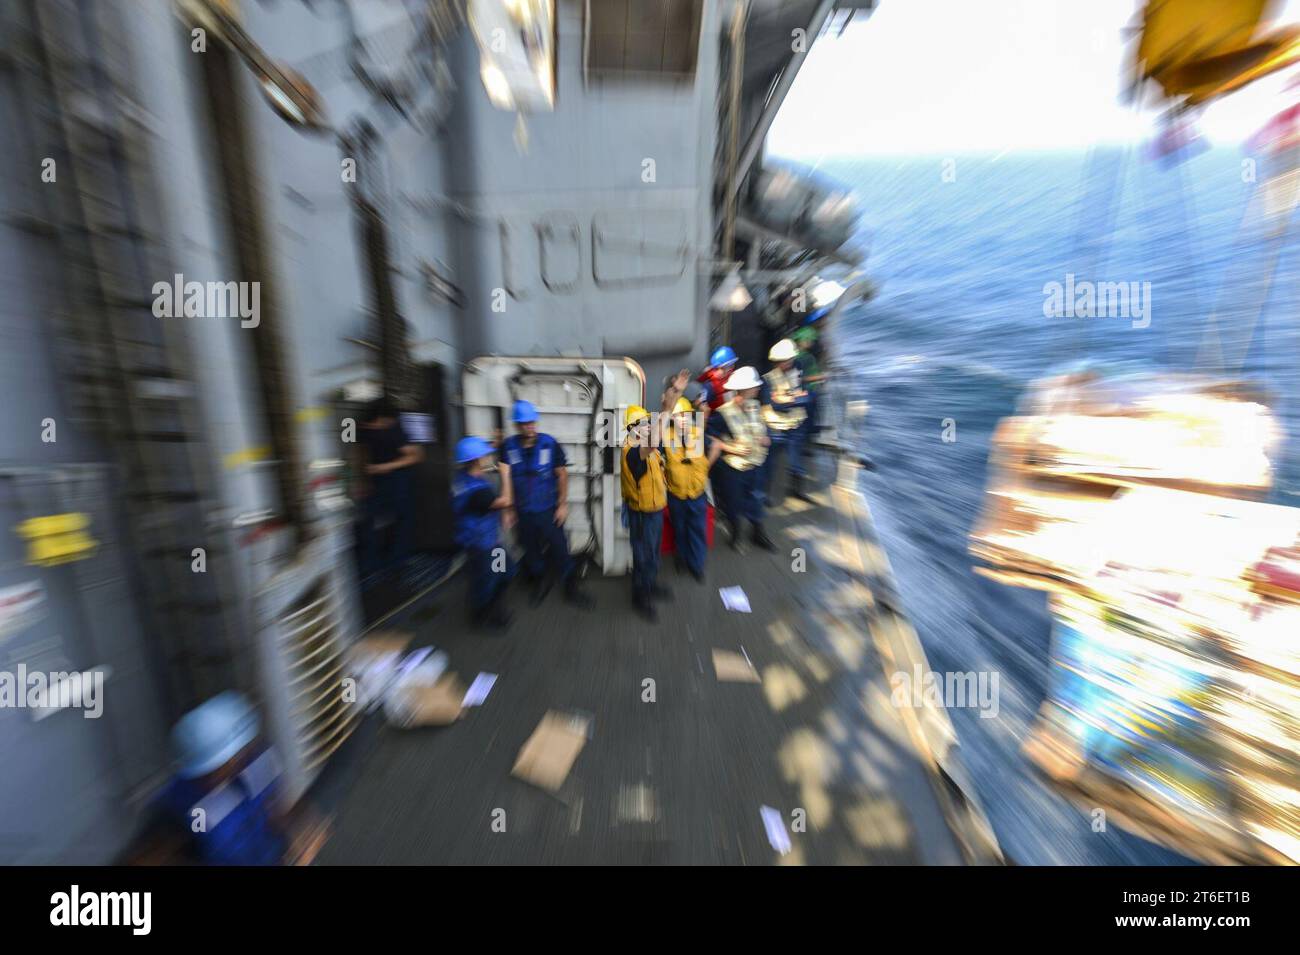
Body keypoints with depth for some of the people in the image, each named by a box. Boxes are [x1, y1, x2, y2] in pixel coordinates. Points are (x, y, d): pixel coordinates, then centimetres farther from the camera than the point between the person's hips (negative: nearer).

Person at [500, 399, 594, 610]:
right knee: (531, 552, 17)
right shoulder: (508, 447, -7)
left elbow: (562, 474, -5)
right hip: (523, 513, 2)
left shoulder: (550, 444, -11)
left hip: (549, 510, -2)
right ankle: (540, 584, 43)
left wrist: (563, 504, -8)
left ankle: (571, 590, 25)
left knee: (560, 550, 5)